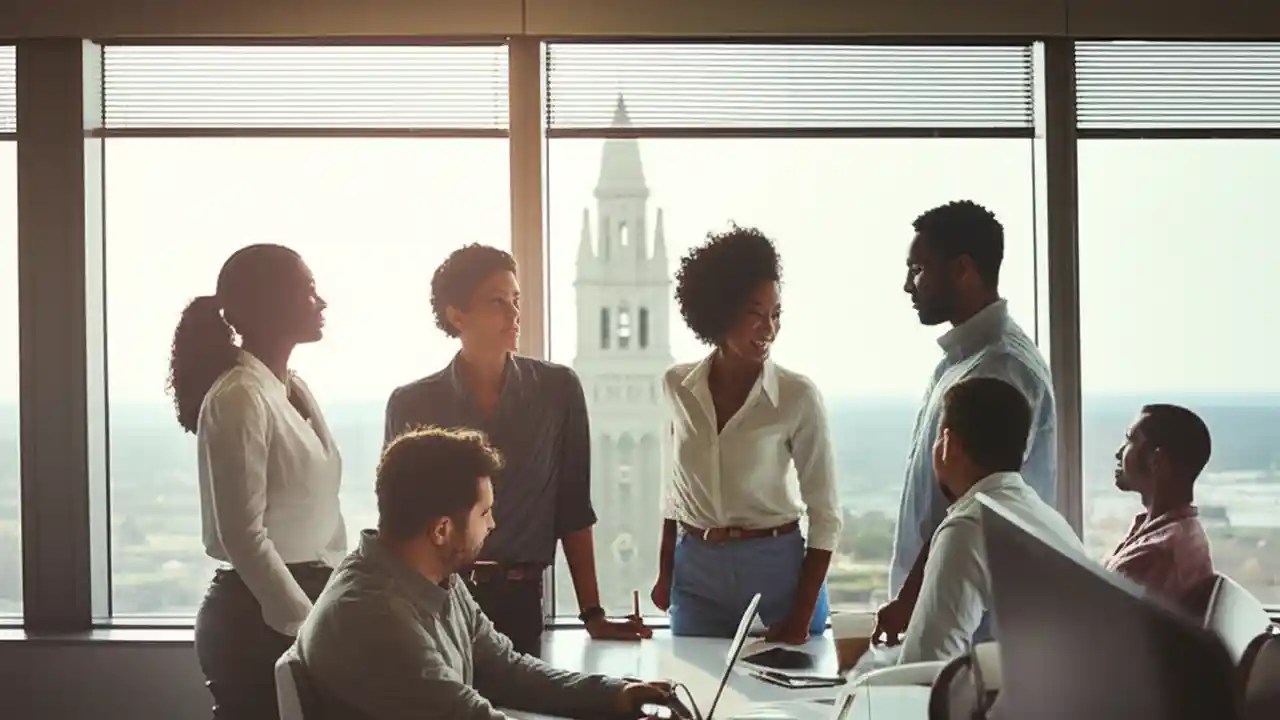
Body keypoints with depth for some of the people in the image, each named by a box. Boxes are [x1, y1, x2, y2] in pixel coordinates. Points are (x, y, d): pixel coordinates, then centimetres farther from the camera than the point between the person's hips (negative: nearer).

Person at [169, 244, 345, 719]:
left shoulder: (294, 391, 12)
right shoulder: (238, 398, -14)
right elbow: (243, 535, -18)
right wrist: (306, 622, -16)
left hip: (305, 601, 8)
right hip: (262, 615, -8)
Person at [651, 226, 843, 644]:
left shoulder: (798, 397, -12)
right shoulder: (678, 386, -1)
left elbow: (825, 517, -8)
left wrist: (802, 617, -11)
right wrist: (665, 574, 14)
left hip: (776, 571, -3)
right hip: (695, 575, 3)